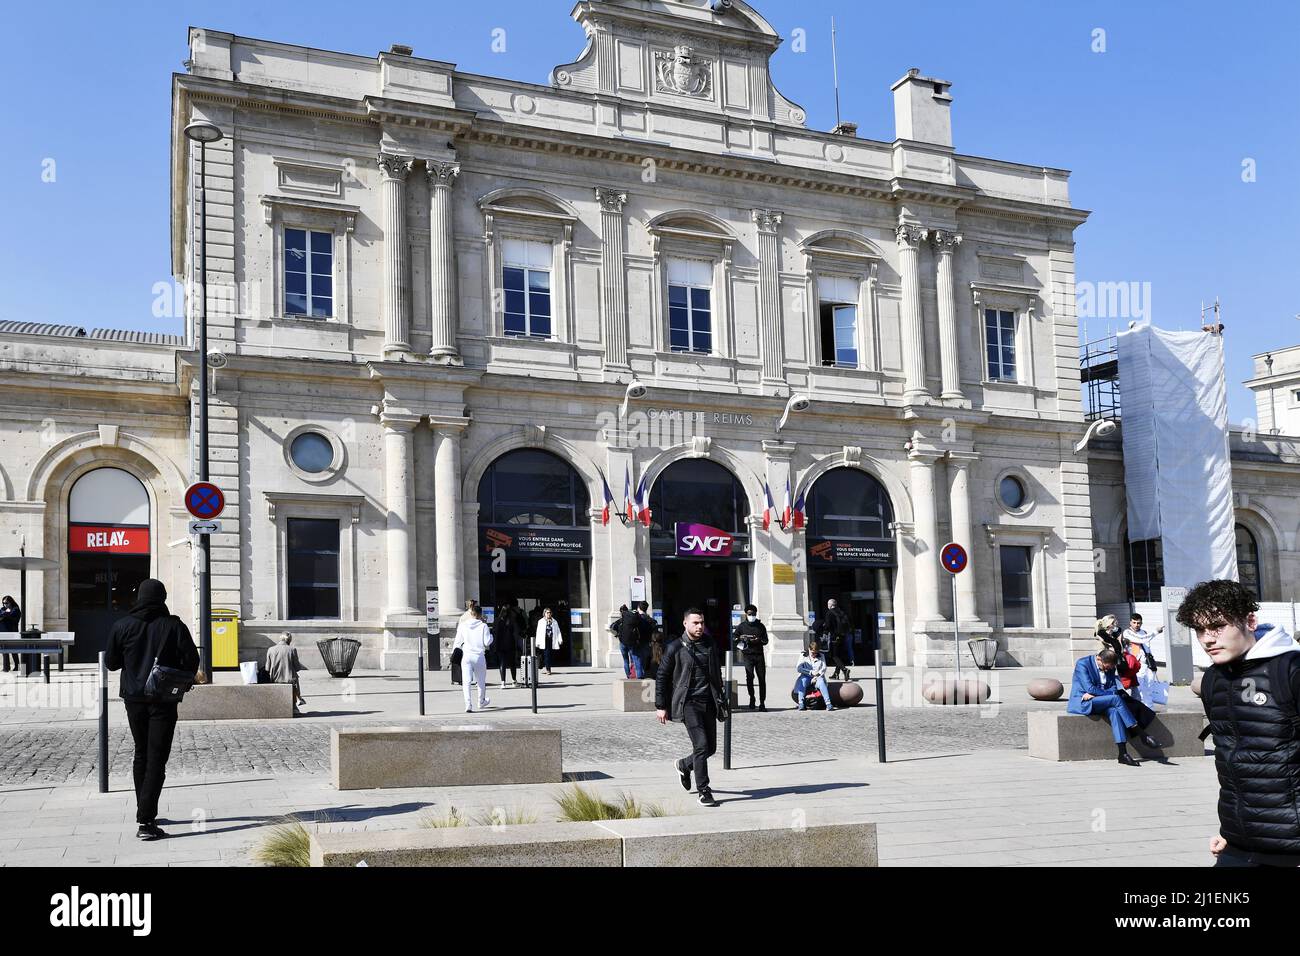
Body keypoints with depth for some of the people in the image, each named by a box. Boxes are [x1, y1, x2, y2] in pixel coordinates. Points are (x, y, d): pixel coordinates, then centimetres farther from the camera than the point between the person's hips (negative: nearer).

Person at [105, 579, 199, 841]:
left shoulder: (122, 626, -3)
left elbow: (111, 662, 3)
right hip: (164, 699, -3)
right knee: (156, 759, -3)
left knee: (141, 754, 19)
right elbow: (191, 661, -8)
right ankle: (146, 821, -12)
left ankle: (145, 813, 27)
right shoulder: (173, 626, -8)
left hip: (134, 698, 3)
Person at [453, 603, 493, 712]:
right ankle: (481, 702, 36)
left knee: (466, 682, -3)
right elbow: (487, 642, -6)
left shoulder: (463, 625, 3)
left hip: (466, 656, 1)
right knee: (481, 681, 18)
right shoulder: (483, 626, -5)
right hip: (479, 656, -1)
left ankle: (468, 704, -17)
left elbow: (458, 642, 7)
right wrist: (491, 636, 14)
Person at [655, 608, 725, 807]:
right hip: (688, 702, -5)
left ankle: (683, 765, 35)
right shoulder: (675, 648, -2)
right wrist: (661, 706, -1)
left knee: (711, 748, 6)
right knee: (701, 745, -14)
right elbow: (662, 677, 2)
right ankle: (704, 792, -6)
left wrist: (720, 699, 20)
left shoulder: (710, 645, 12)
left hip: (708, 702, 5)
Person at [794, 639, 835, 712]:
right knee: (803, 680, -35)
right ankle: (801, 703, -39)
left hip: (817, 677, 0)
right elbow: (799, 668, -5)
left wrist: (816, 676, -16)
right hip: (806, 676, 0)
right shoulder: (803, 656, 6)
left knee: (821, 682, -34)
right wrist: (811, 672, -18)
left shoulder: (821, 656, 11)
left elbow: (824, 669, 1)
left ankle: (828, 703, -43)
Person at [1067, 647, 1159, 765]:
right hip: (1082, 703, -6)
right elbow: (1090, 688, -18)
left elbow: (1114, 689, 2)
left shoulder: (1110, 668, 8)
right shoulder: (1082, 664, -11)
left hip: (1100, 702, 6)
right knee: (1116, 698, -28)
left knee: (1114, 711, -30)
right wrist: (1110, 693, -14)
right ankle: (1142, 736, -24)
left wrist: (1094, 693, -16)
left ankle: (1123, 753, -36)